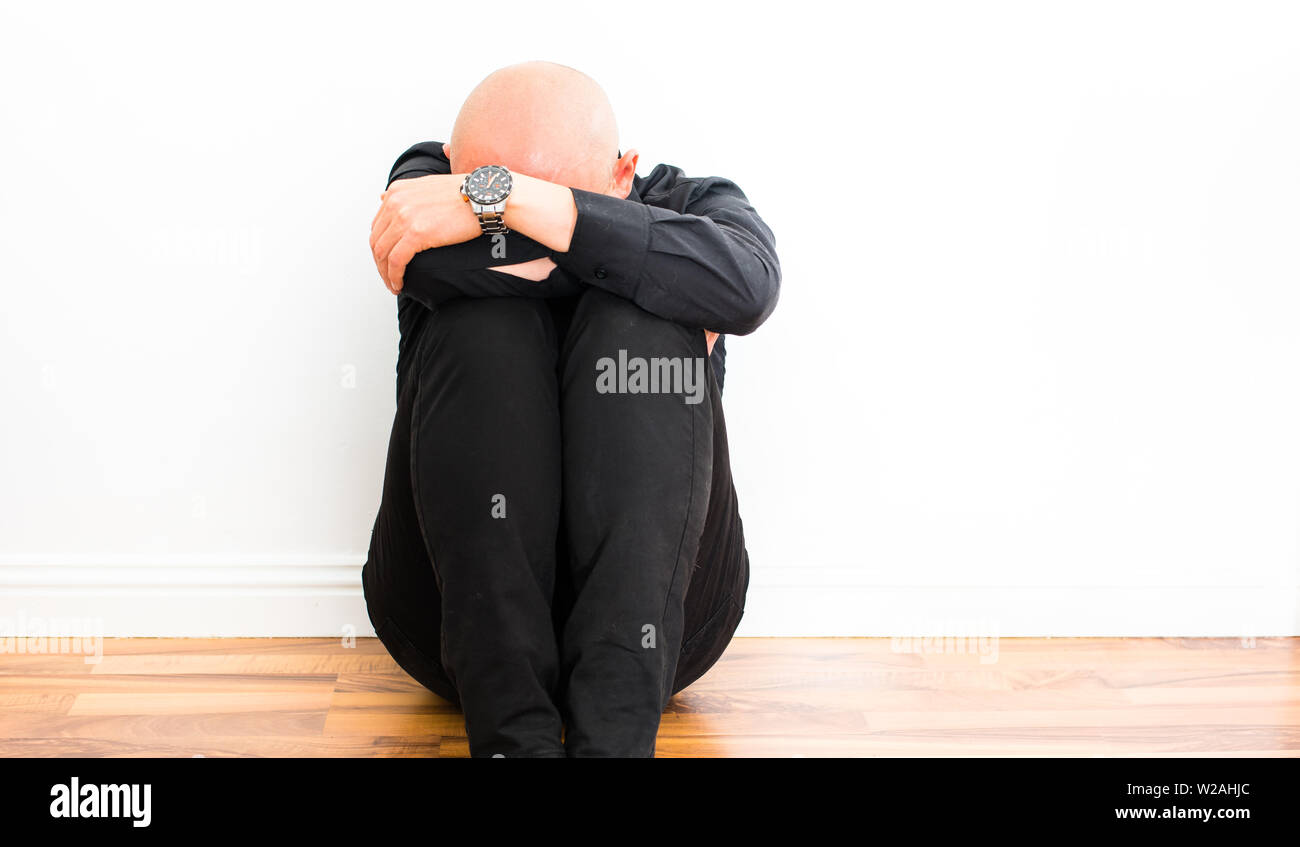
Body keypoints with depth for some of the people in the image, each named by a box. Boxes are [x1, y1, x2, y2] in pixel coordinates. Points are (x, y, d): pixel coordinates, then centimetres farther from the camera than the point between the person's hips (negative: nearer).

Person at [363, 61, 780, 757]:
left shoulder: (689, 203, 5)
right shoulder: (430, 179, 6)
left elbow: (748, 285, -22)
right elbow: (434, 266, -20)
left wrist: (503, 200, -24)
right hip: (461, 613, 1)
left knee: (639, 321, -22)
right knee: (485, 318, -22)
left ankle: (613, 733, -33)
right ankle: (515, 734, -31)